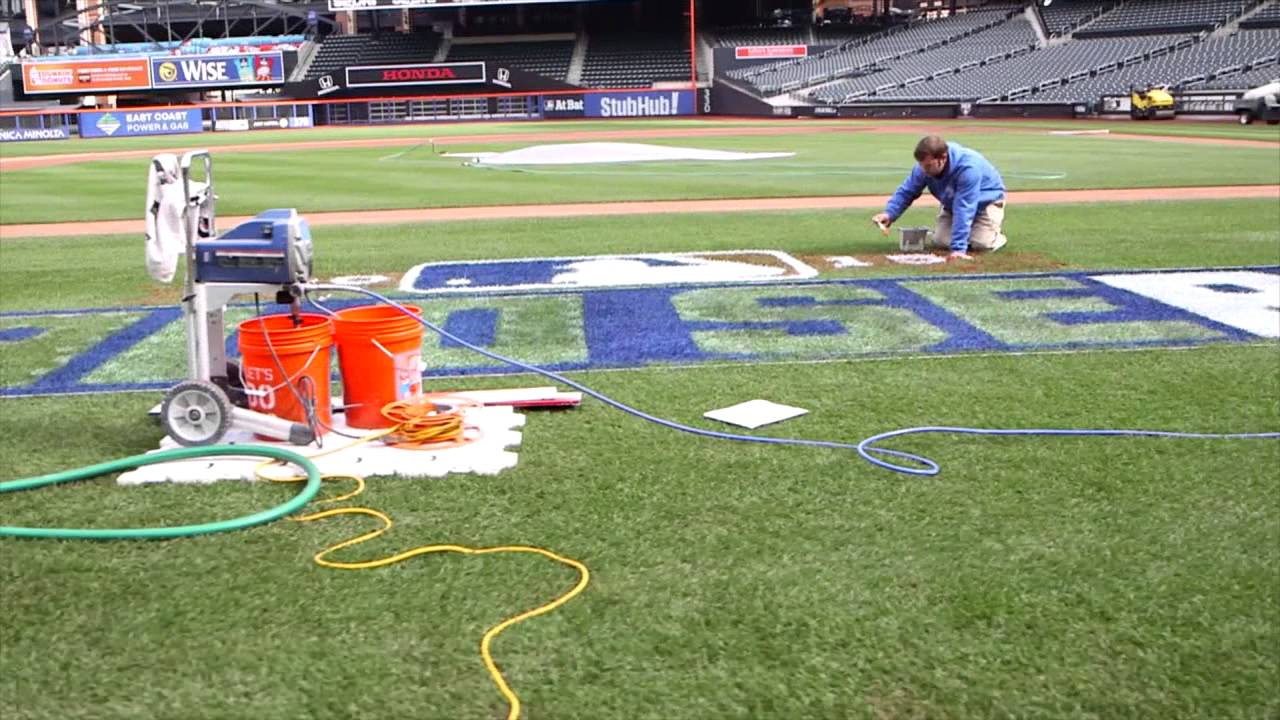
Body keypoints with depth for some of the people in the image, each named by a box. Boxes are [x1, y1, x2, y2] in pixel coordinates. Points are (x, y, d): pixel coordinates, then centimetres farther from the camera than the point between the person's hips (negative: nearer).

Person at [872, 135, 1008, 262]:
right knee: (940, 242, -9)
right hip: (953, 204, 5)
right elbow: (906, 191, -16)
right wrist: (889, 214, -36)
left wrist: (958, 249, -47)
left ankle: (997, 236, 15)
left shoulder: (968, 168, -42)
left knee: (982, 244, -21)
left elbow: (963, 210, -44)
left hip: (986, 201, -5)